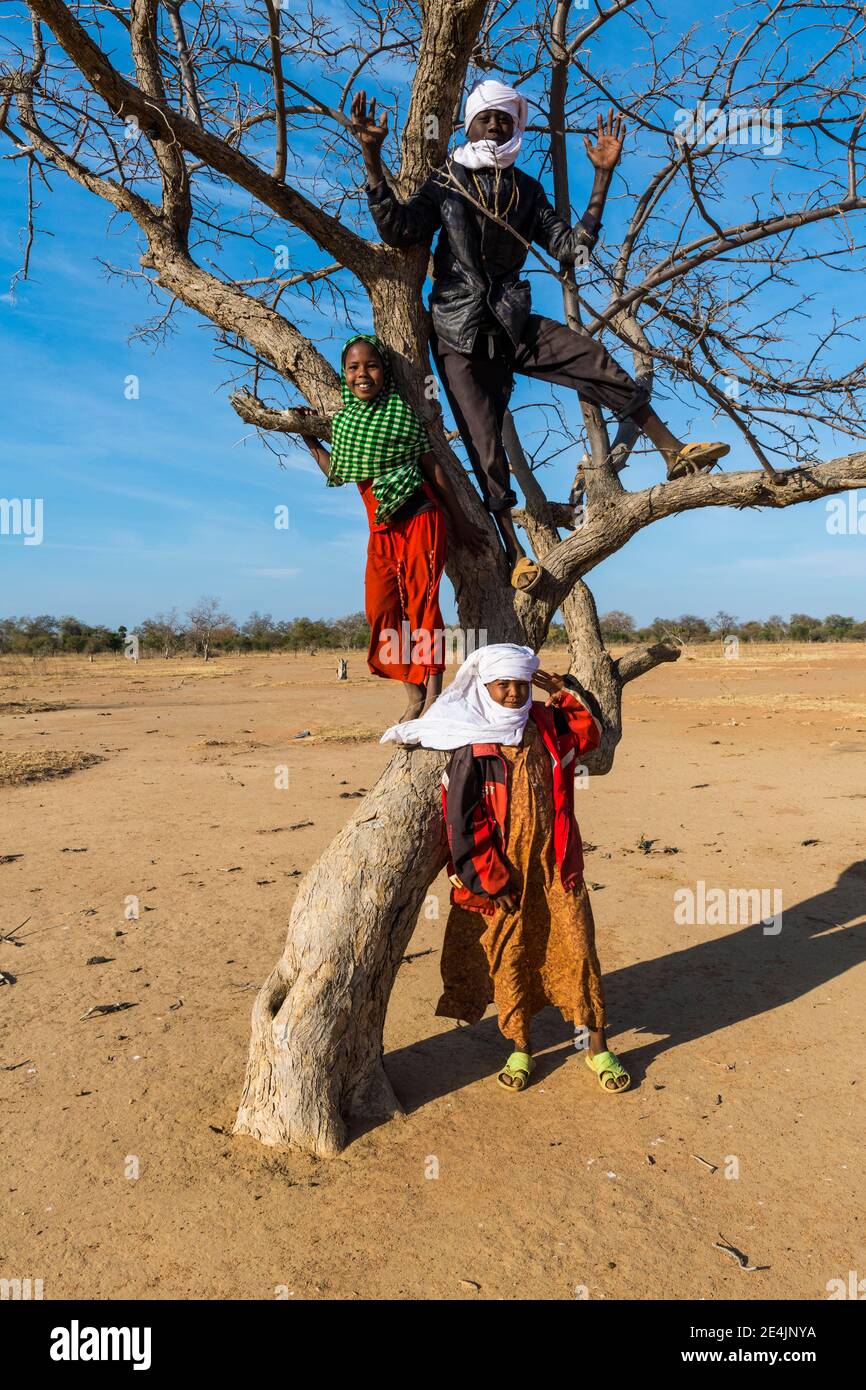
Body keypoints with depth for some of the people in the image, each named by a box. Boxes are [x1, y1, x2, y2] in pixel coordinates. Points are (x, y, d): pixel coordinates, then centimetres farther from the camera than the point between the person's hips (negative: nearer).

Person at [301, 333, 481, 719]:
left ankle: (433, 697, -6)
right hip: (381, 528, 5)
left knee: (422, 603, -9)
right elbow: (338, 473, 18)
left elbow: (433, 466, -1)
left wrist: (459, 520, 0)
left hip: (420, 517, -5)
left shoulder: (400, 409, -3)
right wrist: (310, 441, 14)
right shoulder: (341, 418, 10)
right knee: (381, 608, 1)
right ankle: (414, 695, 10)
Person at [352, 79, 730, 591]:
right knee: (487, 448, -6)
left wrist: (602, 176, 0)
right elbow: (398, 230, -14)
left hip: (514, 324, 3)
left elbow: (572, 247, 5)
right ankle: (517, 554, 2)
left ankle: (674, 450, -11)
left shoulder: (526, 190, 12)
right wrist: (372, 157, -25)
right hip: (461, 337, -2)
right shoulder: (444, 183, 2)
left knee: (597, 361, -18)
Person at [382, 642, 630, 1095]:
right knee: (508, 958, 7)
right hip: (501, 873, -3)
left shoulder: (545, 727, 4)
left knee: (578, 950, 5)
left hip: (556, 865, 4)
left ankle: (596, 1045, 21)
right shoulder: (471, 751, -10)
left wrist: (564, 690, 5)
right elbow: (461, 824, -10)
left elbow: (591, 729, 22)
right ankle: (520, 1050, 26)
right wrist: (491, 883, -10)